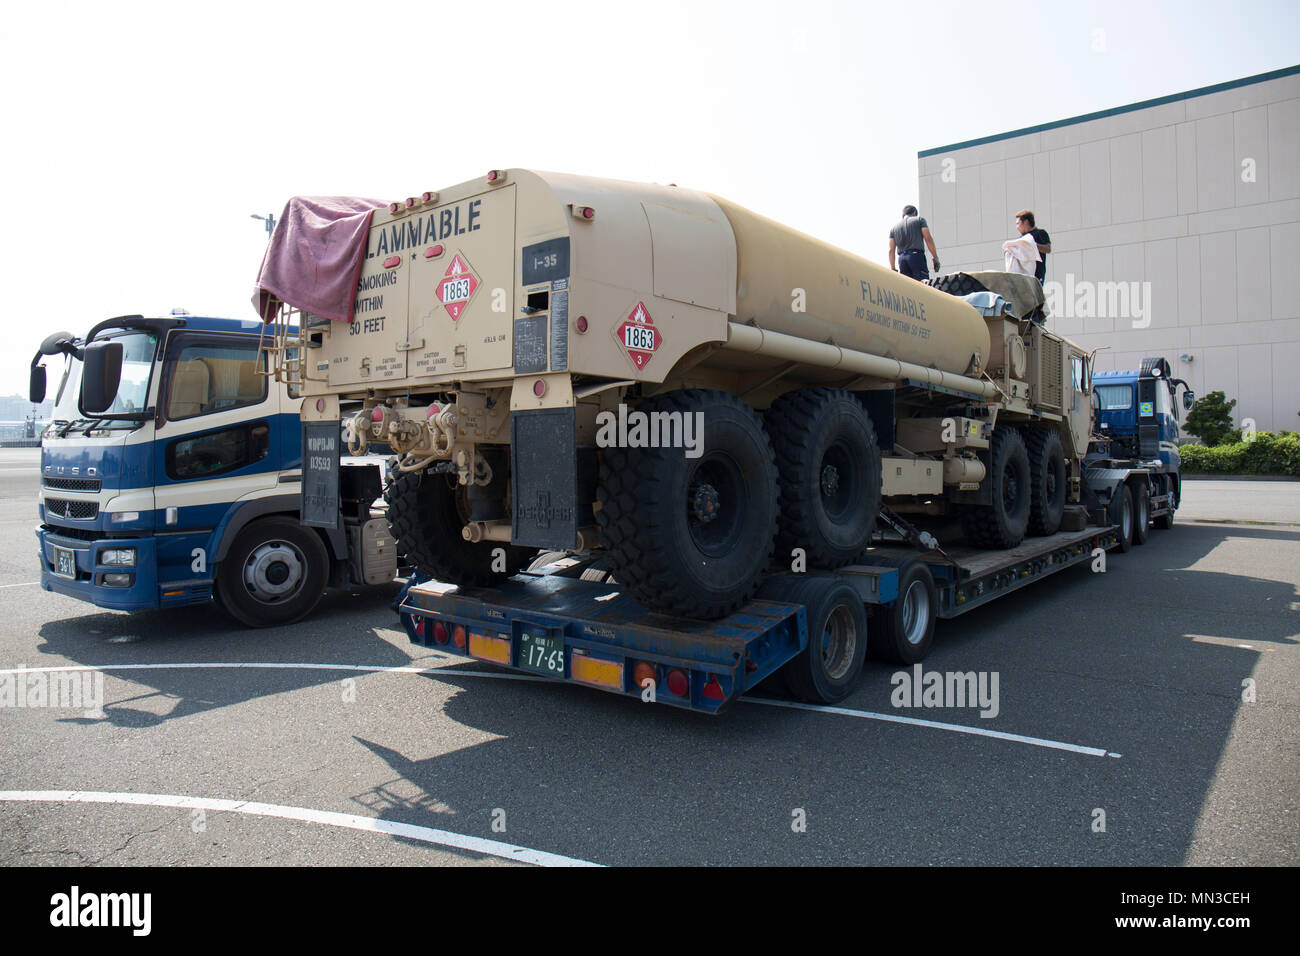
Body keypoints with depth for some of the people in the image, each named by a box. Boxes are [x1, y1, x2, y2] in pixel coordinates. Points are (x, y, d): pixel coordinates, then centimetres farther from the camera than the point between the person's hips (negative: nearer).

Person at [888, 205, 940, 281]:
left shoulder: (894, 228, 21)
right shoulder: (919, 220, 12)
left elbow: (891, 250, 13)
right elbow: (928, 238, 1)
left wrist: (893, 268, 16)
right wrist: (935, 257, 1)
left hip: (902, 258, 4)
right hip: (917, 255, -4)